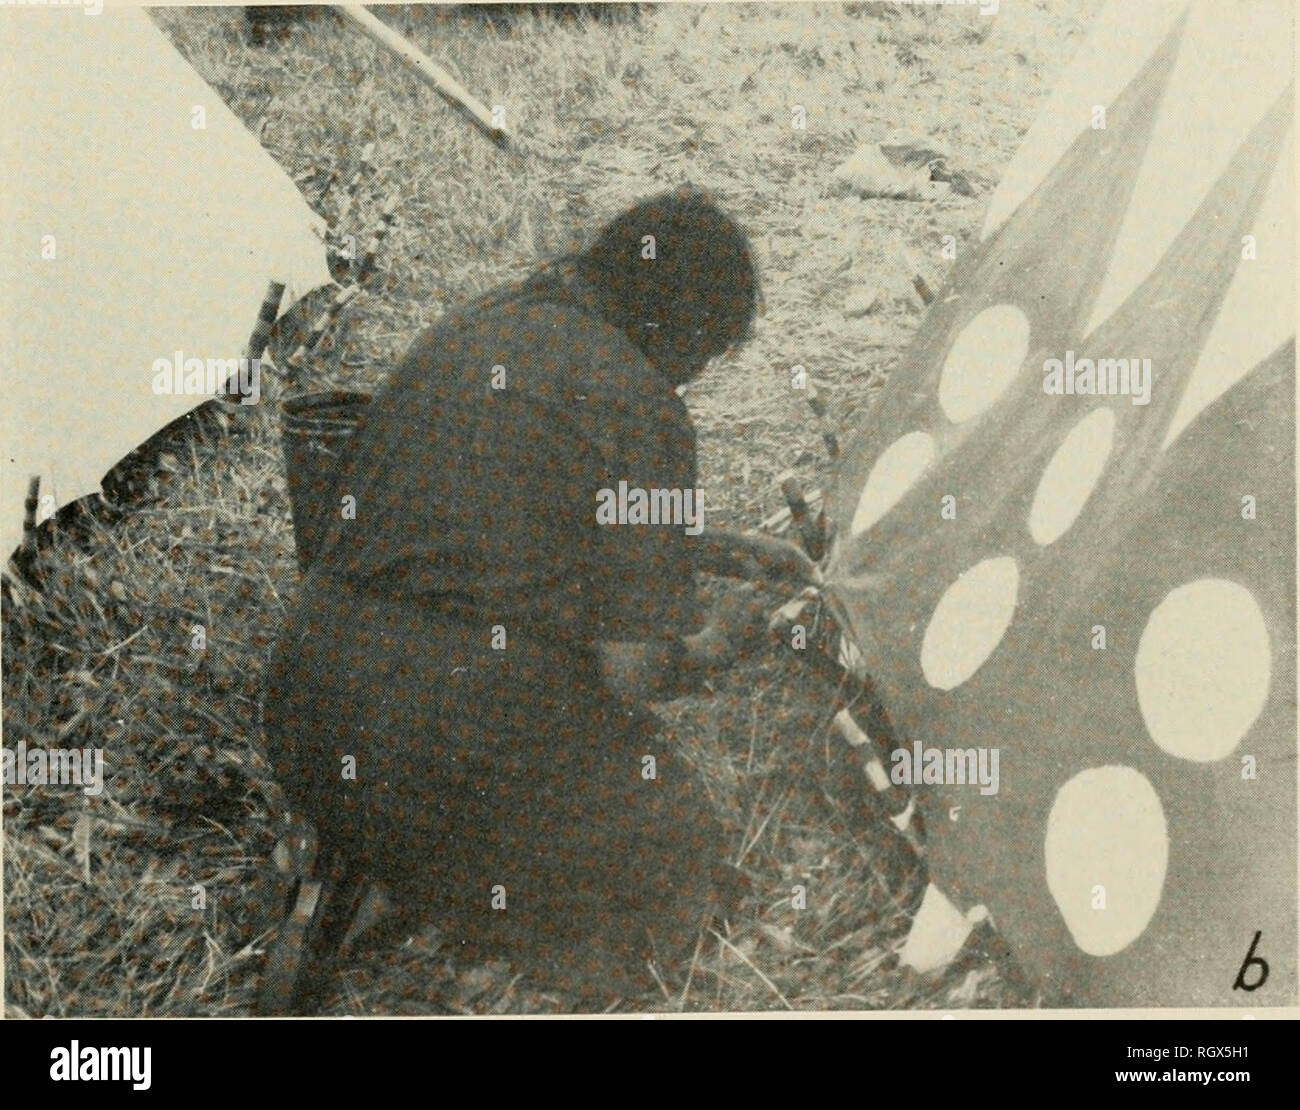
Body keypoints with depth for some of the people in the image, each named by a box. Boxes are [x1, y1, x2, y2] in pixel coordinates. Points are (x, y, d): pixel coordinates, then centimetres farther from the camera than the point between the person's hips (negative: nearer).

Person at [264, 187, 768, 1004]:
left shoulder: (459, 333, 12)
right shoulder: (641, 407, -11)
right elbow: (632, 674, -11)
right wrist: (729, 636, 12)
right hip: (473, 749, -8)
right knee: (670, 846, 17)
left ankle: (340, 877, 14)